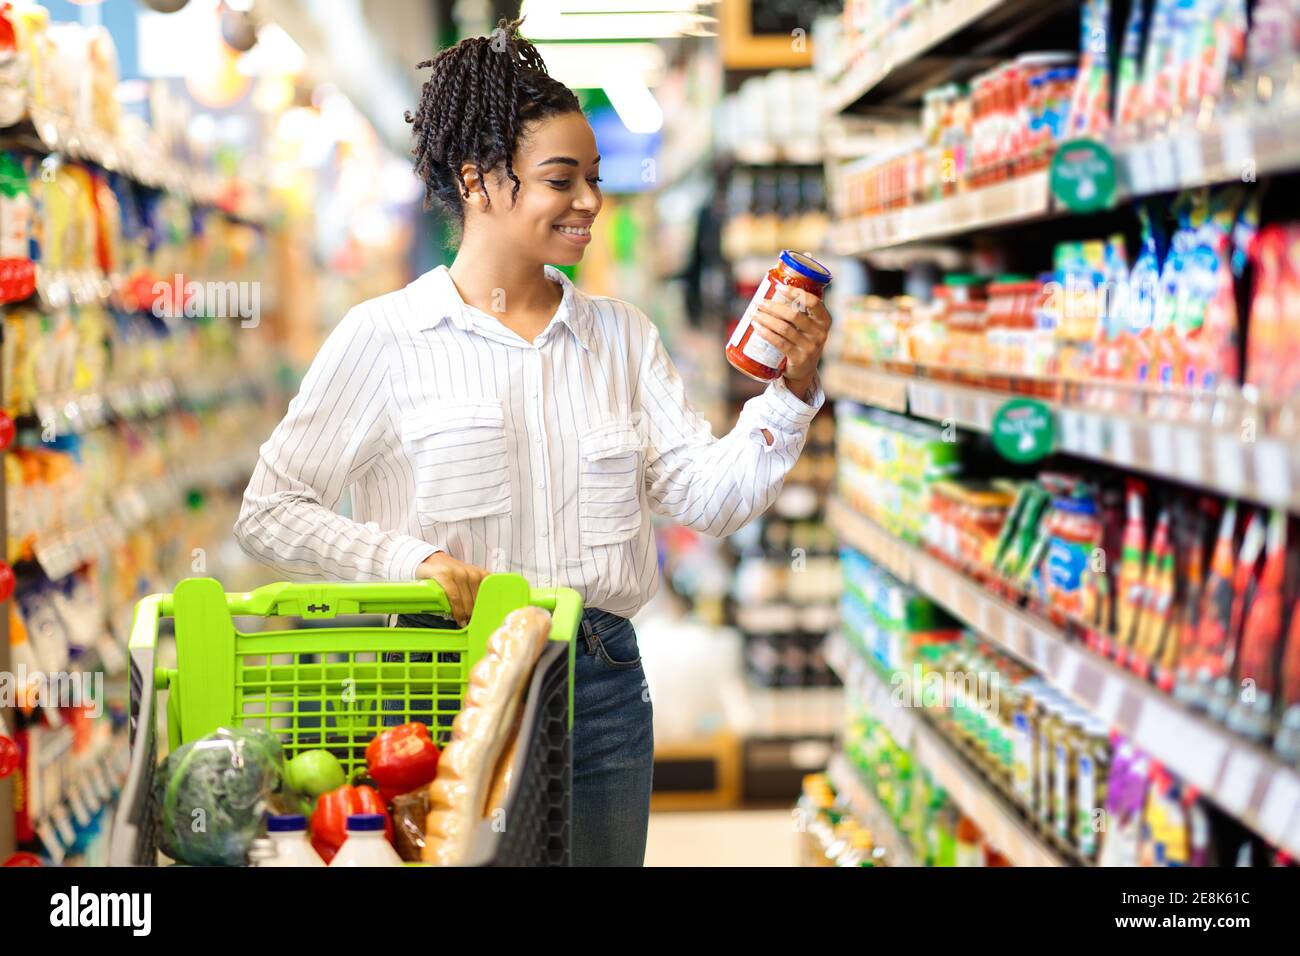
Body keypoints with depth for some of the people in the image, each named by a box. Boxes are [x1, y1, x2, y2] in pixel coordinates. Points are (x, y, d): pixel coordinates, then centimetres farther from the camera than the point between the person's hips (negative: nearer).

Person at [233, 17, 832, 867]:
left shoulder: (622, 334, 9)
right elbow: (271, 512, -3)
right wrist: (409, 561, -15)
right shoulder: (385, 338, -4)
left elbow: (712, 496, 2)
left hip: (601, 685, 4)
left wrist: (791, 394, -12)